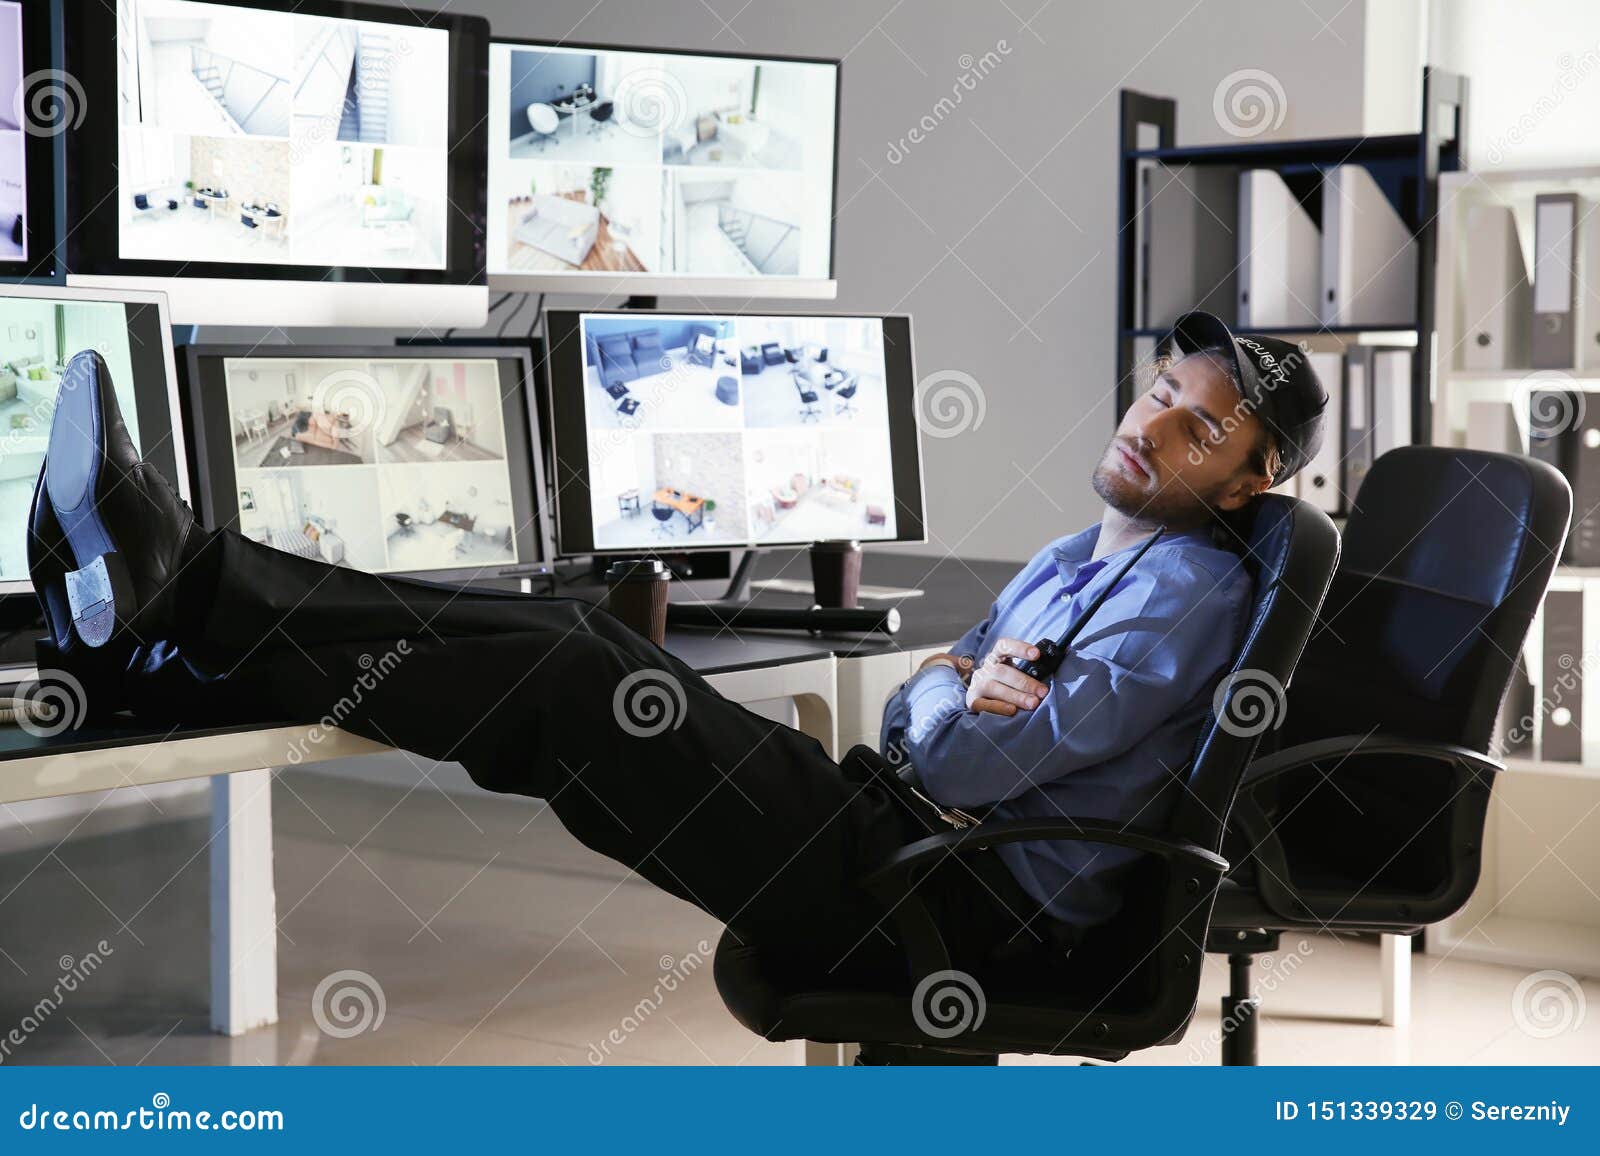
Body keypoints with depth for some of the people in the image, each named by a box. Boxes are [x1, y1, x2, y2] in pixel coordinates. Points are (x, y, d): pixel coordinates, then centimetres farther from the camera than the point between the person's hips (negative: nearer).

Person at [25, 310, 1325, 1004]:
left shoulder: (1191, 591, -6)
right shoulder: (1069, 560, 25)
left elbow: (968, 762, -15)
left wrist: (956, 691, 6)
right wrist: (961, 683, 2)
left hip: (975, 899, -8)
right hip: (905, 837, 8)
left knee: (573, 678, -20)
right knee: (563, 630, -8)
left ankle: (167, 627, -19)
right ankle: (164, 595, -13)